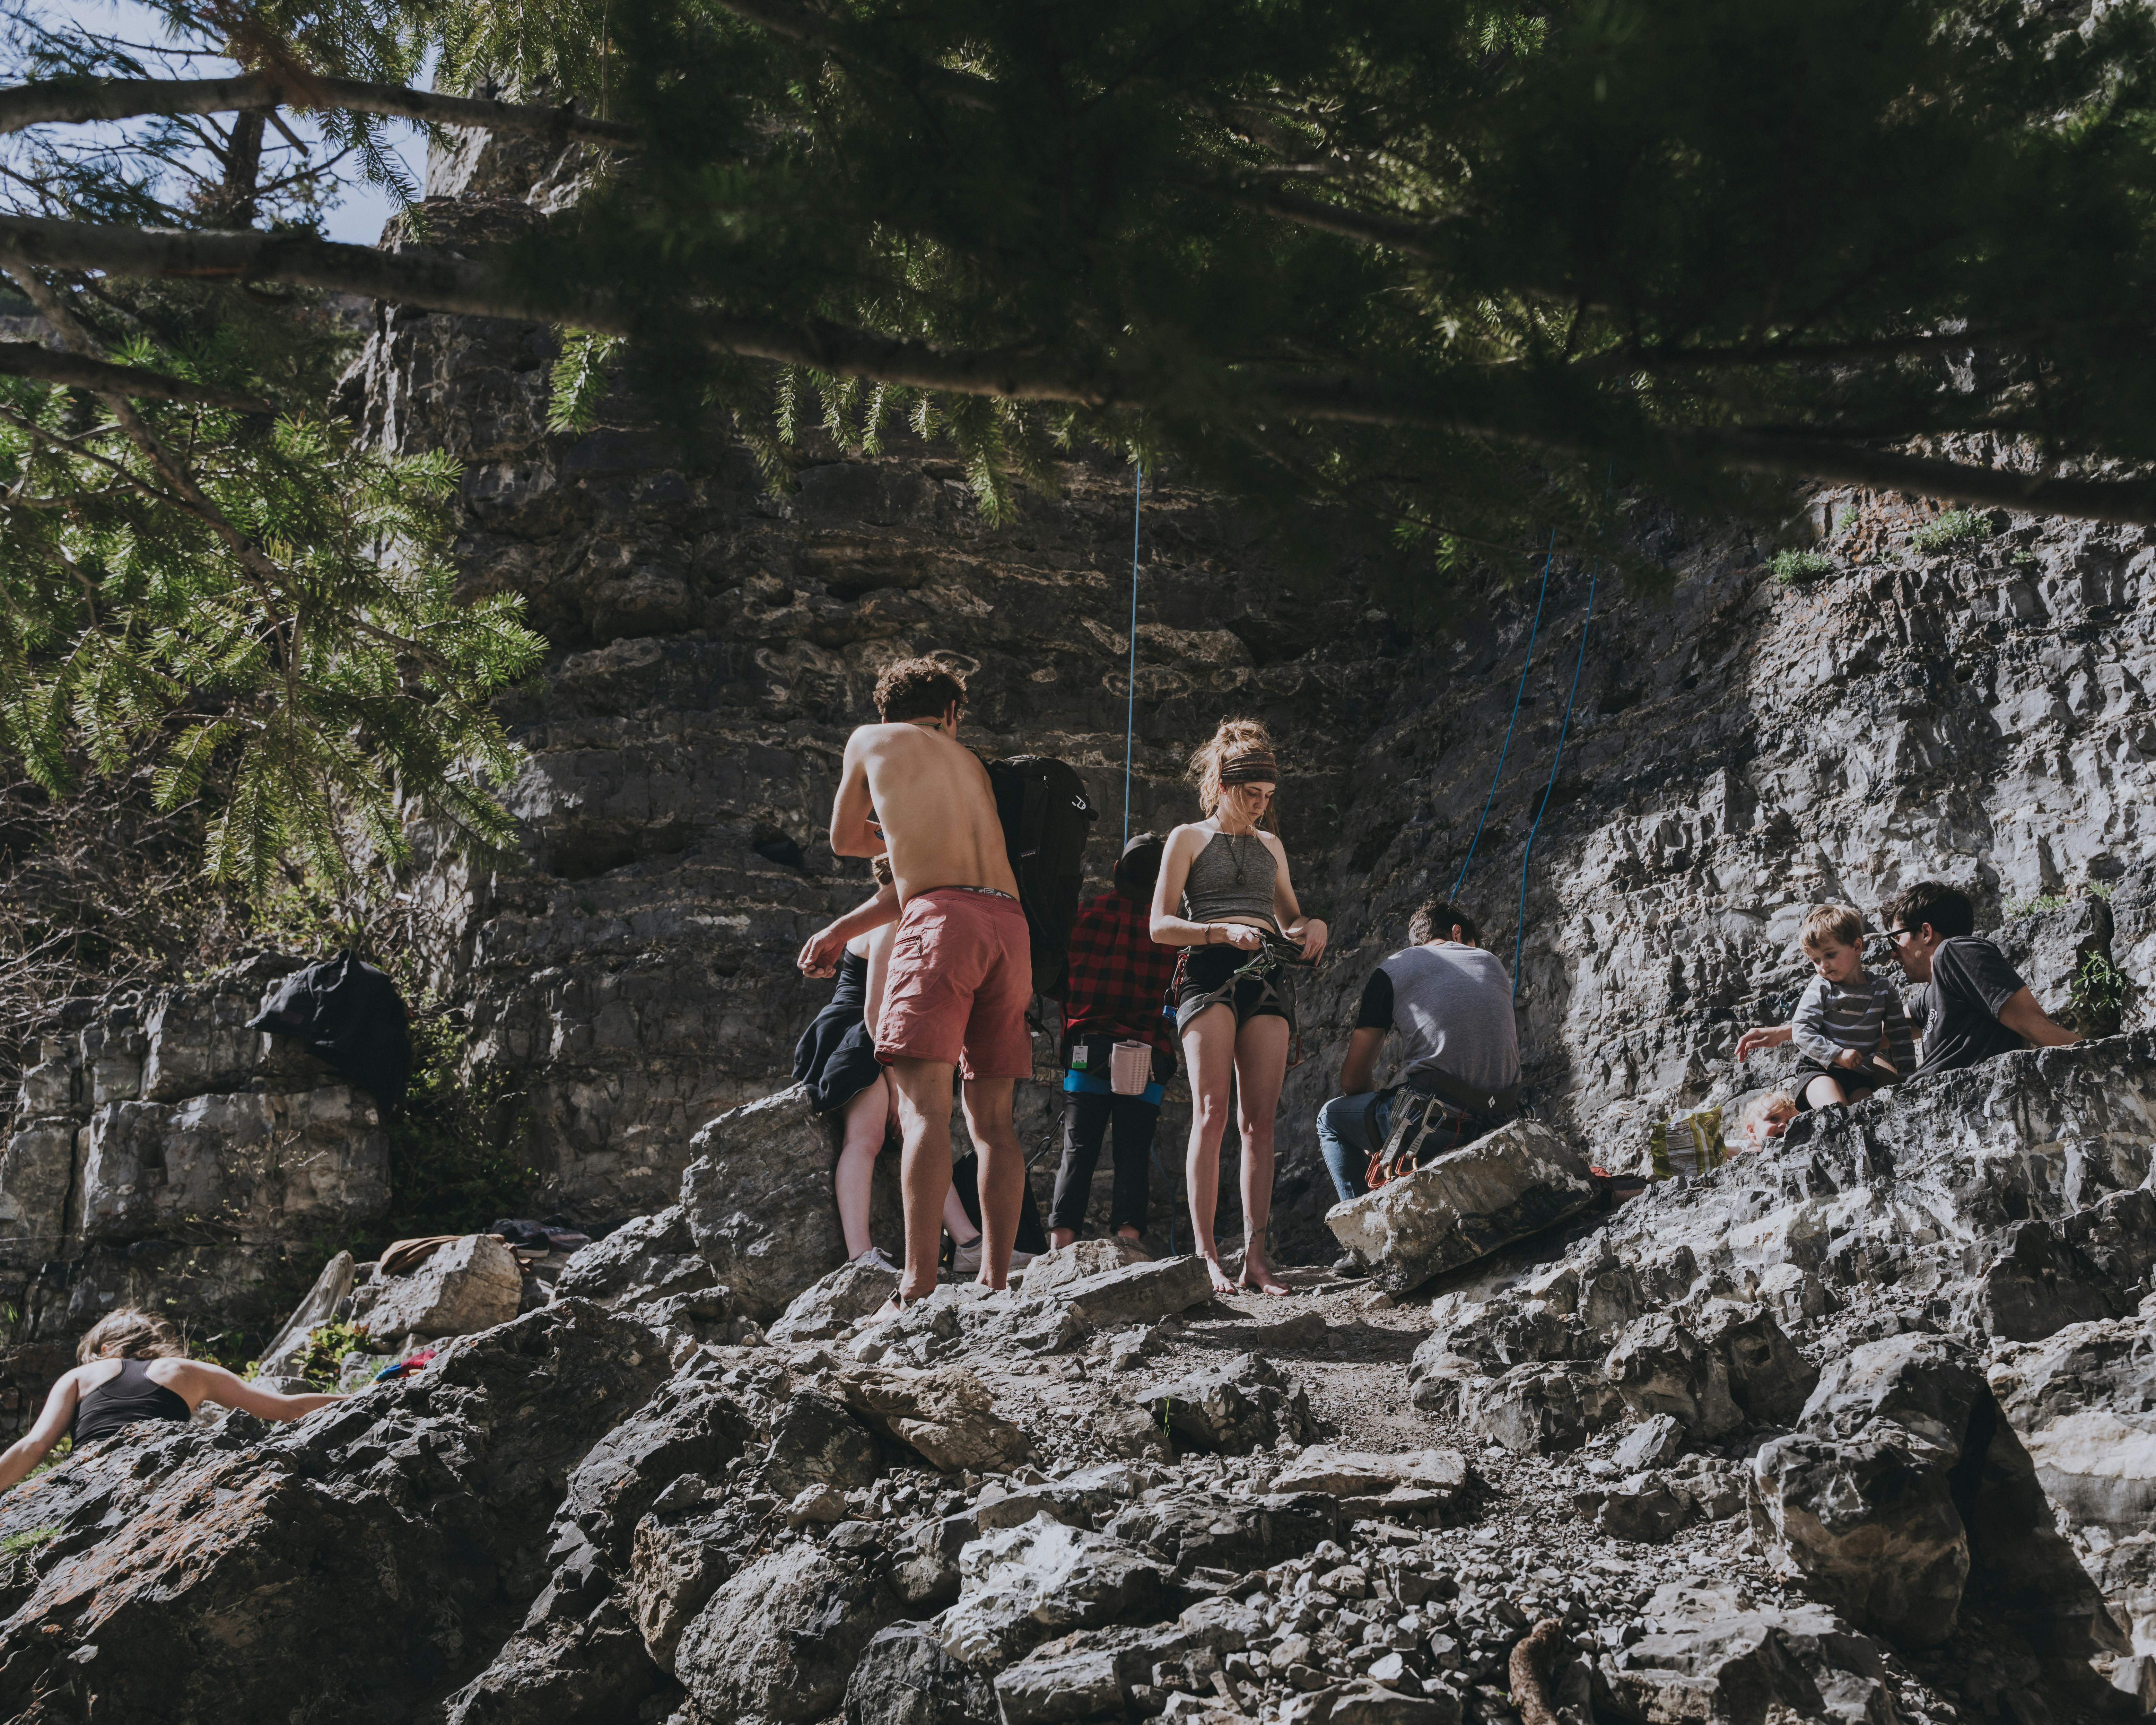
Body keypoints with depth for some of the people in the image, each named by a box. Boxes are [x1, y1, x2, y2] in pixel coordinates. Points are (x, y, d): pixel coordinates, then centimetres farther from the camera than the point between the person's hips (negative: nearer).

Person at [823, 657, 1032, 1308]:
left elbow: (845, 840, 32)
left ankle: (918, 1290, -26)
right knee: (993, 1119, 8)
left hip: (943, 918, -5)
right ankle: (996, 1284, 4)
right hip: (1011, 923, 5)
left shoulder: (871, 740, 20)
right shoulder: (972, 764, 31)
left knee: (924, 1106, -15)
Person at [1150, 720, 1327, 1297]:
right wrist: (1225, 932, -15)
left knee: (1260, 1120, -5)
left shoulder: (1271, 845, 23)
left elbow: (1288, 915, 31)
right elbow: (1161, 925, 1)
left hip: (1268, 974, 4)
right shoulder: (1188, 838, 9)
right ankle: (1206, 1255, -19)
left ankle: (1257, 1256, -8)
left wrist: (1312, 926, 7)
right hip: (1209, 970, -4)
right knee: (1212, 1113, -16)